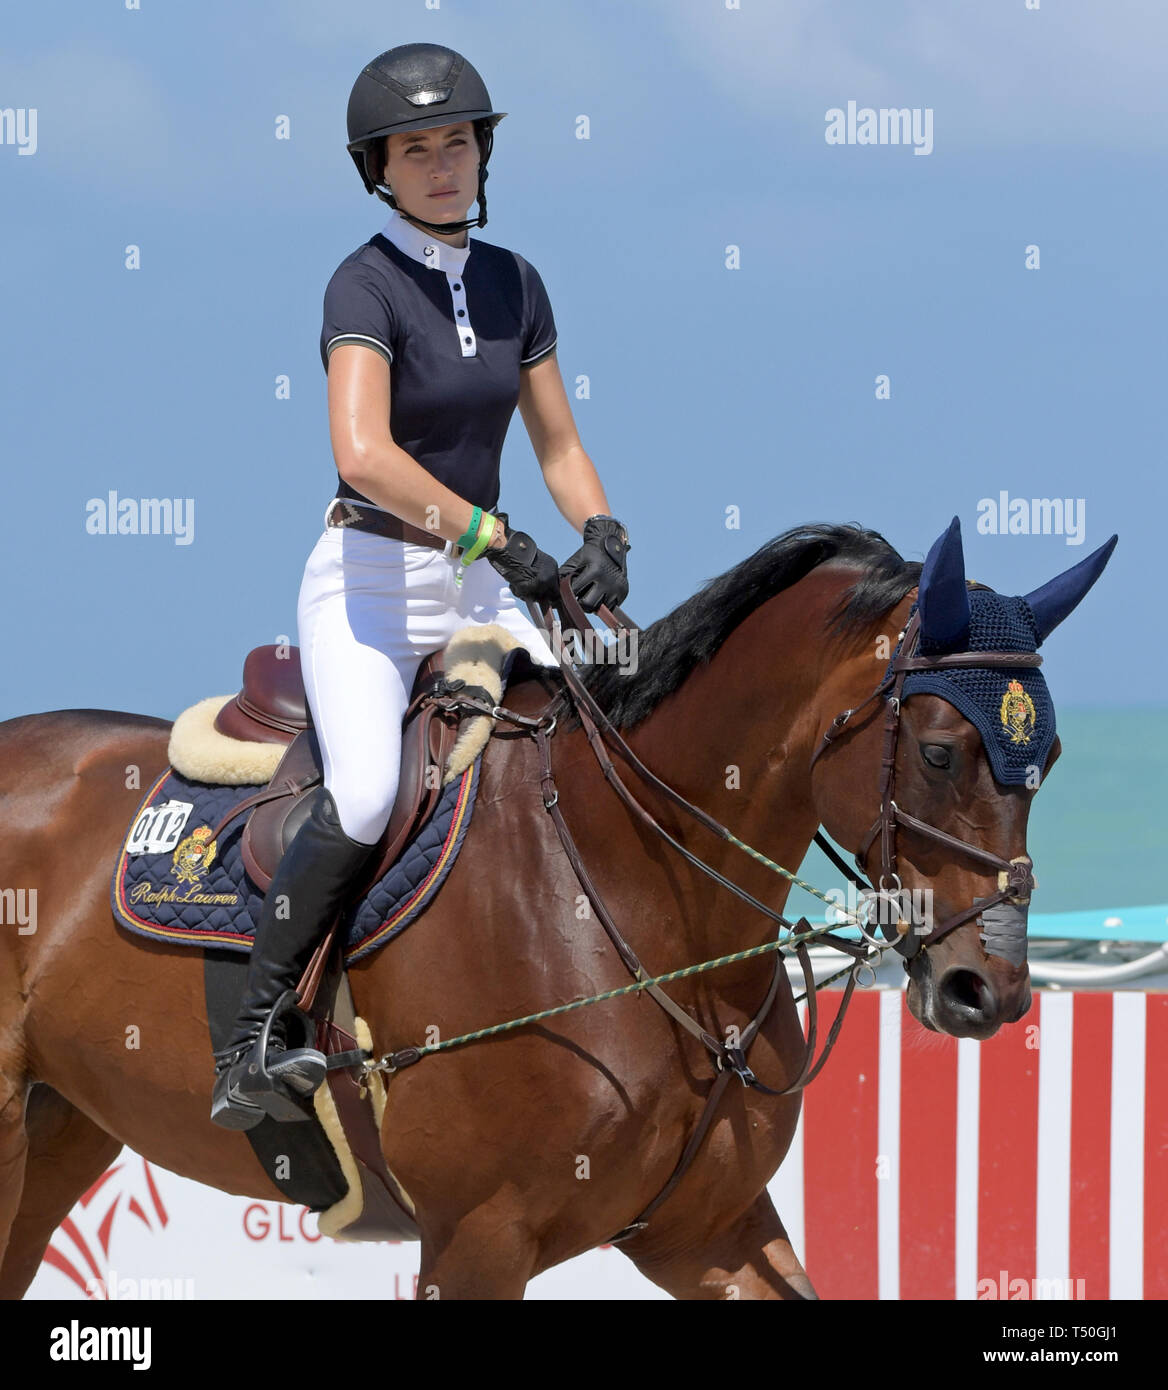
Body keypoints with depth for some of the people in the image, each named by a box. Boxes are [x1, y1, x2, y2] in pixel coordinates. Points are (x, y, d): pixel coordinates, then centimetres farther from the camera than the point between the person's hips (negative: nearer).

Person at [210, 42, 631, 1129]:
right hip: (369, 582, -6)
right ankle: (256, 1038, -19)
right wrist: (497, 538, -28)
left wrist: (602, 535, -3)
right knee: (364, 796, -28)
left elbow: (558, 447, 16)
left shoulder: (511, 284, 9)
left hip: (480, 588, 6)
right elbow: (363, 453, -28)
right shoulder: (366, 285, -12)